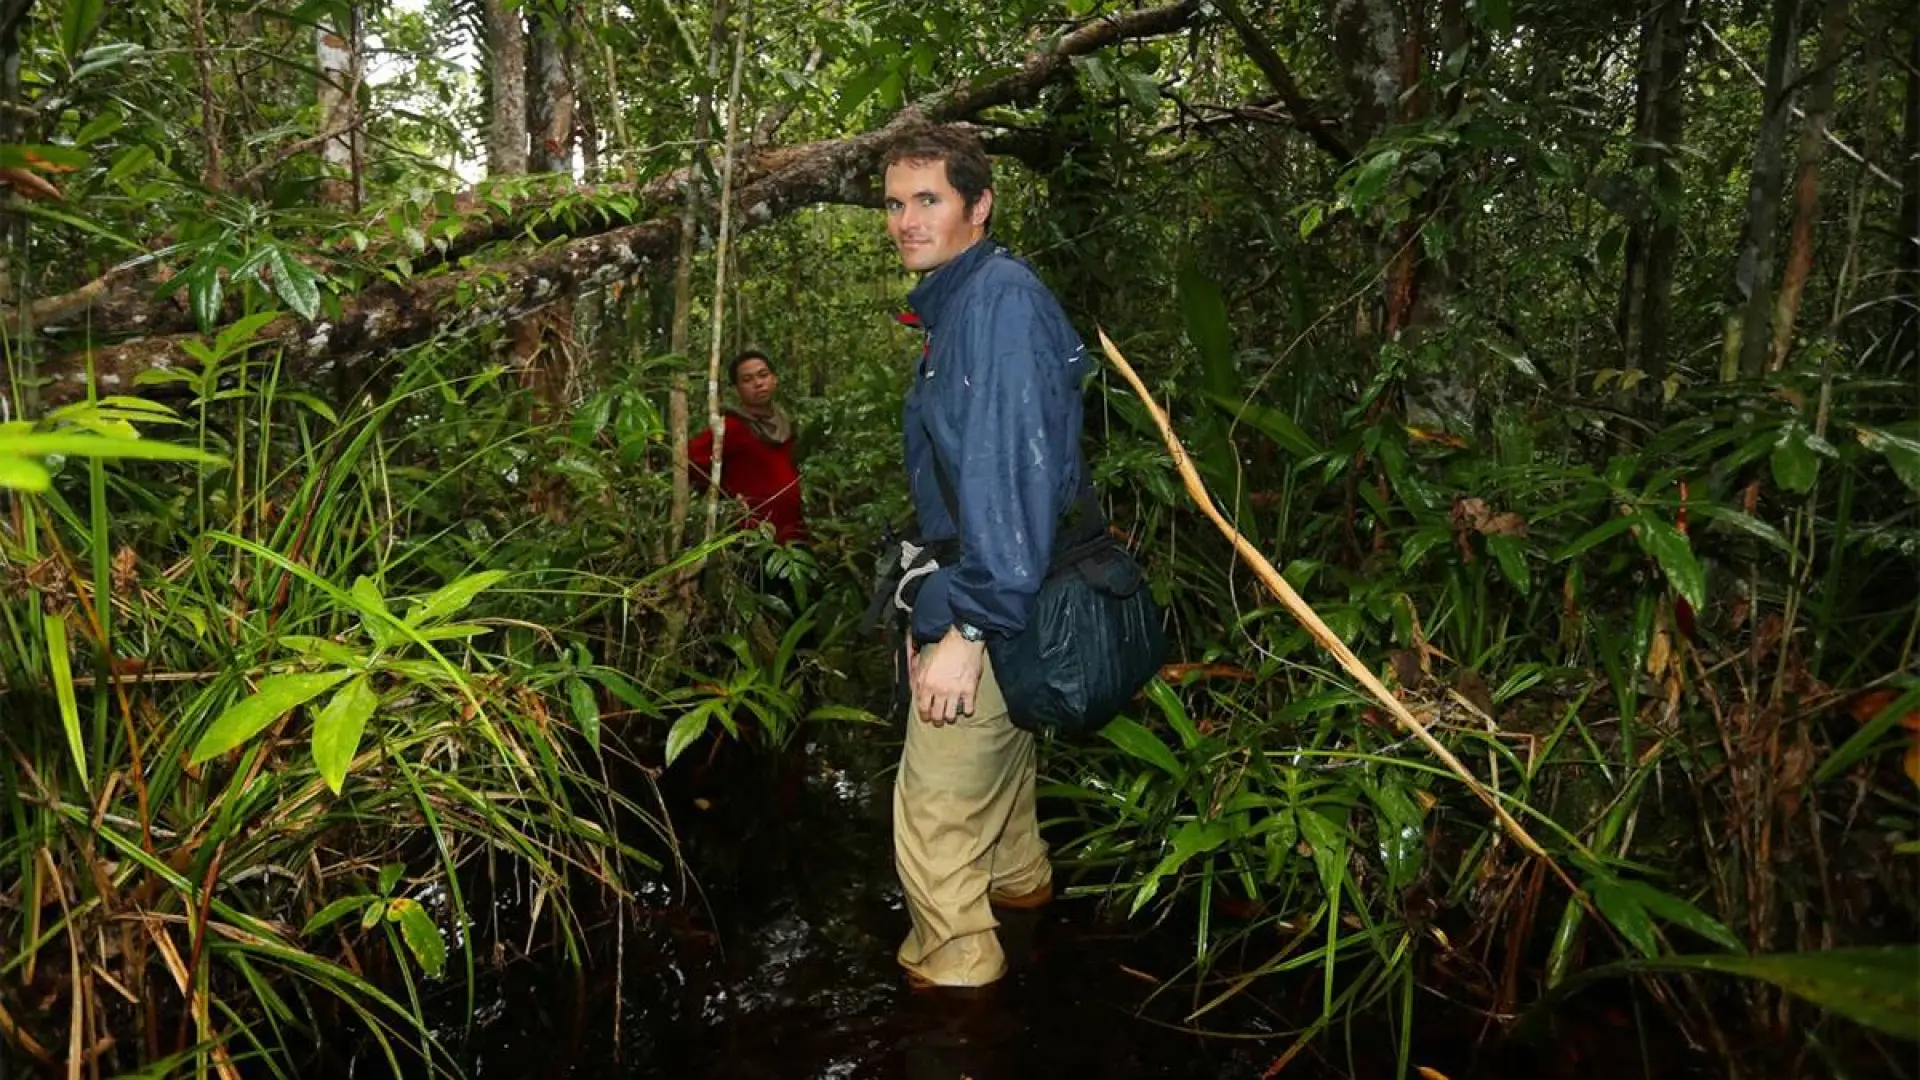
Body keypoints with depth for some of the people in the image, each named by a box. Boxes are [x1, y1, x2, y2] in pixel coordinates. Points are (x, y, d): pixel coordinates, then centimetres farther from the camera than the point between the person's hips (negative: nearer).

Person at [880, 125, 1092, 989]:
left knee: (934, 807, 0)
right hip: (1001, 592, 11)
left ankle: (954, 967, 19)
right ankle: (1016, 877, 51)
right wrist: (937, 606, 20)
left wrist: (969, 626, -28)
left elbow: (1012, 468, -27)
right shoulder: (957, 303, 12)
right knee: (997, 748, 29)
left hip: (983, 602, -11)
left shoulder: (1002, 297, -20)